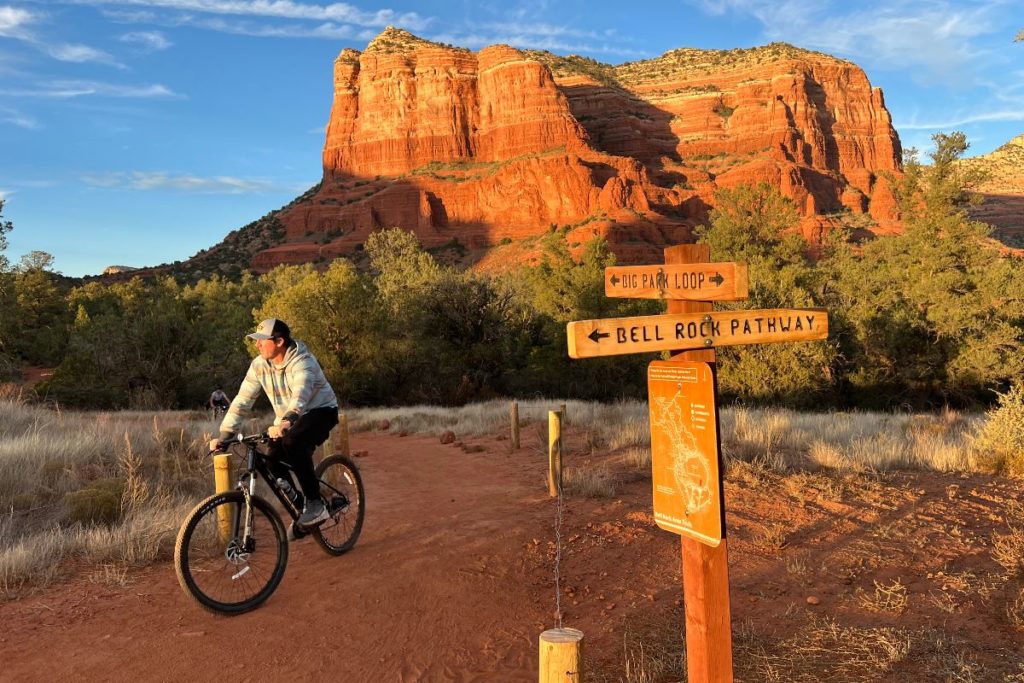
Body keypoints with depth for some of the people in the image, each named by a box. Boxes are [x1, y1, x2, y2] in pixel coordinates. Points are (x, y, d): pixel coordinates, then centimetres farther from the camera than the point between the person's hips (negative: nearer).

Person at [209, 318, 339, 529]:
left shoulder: (302, 362, -28)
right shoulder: (259, 365, -8)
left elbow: (300, 396, -45)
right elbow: (242, 401, -8)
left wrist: (285, 423, -63)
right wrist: (223, 436, -15)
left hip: (320, 411, -7)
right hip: (288, 419, 7)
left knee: (293, 442, -34)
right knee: (273, 460, -13)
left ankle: (315, 505, -22)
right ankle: (298, 510, 8)